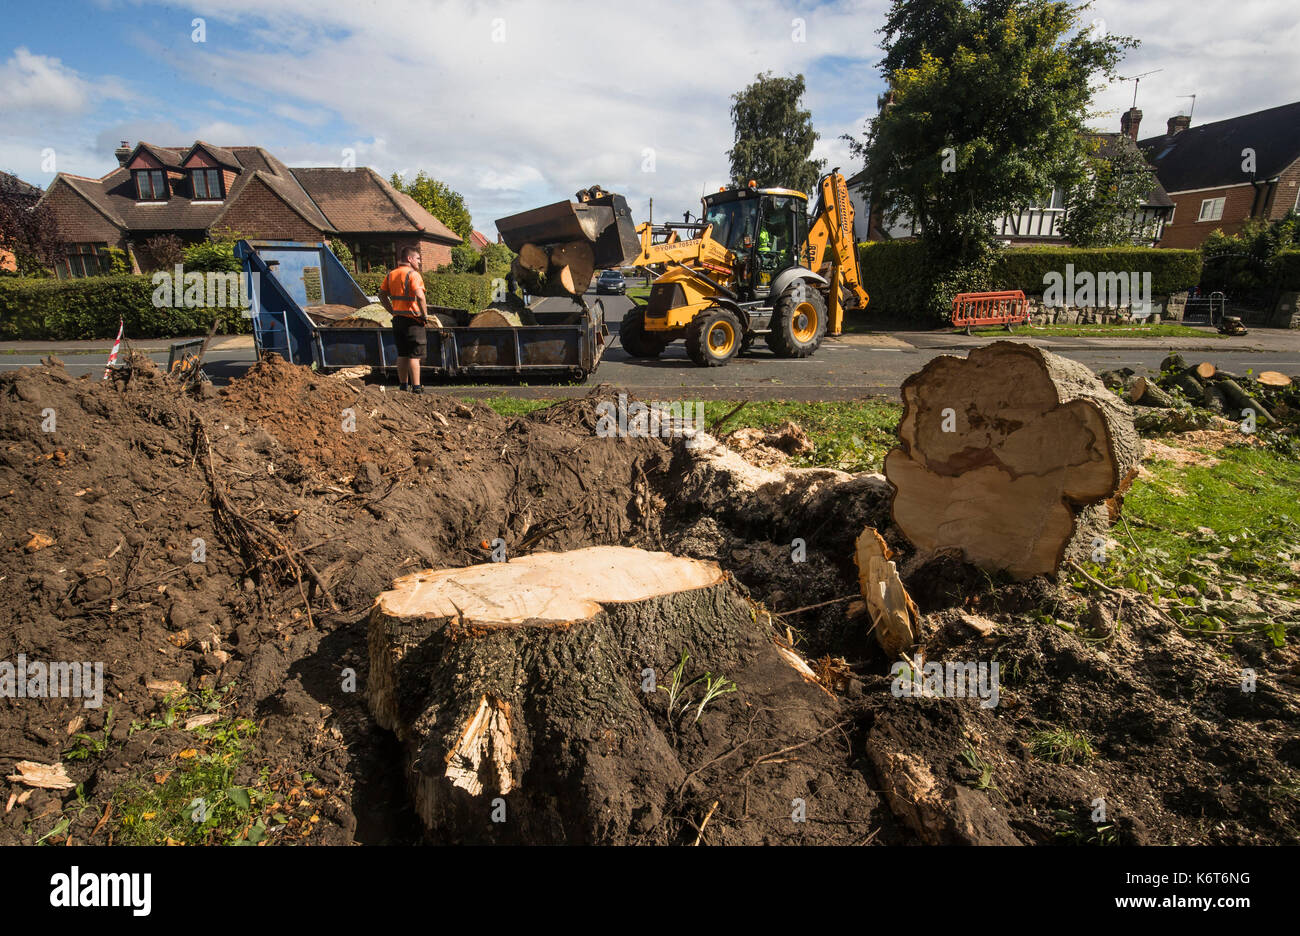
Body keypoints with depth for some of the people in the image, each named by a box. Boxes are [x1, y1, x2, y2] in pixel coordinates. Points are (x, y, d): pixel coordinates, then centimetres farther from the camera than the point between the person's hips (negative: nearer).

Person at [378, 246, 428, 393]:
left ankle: (403, 386, 21)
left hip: (398, 320, 7)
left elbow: (382, 295, 15)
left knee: (402, 355, 15)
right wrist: (425, 316, -16)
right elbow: (420, 296, -24)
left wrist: (393, 311, 17)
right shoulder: (412, 274, -12)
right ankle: (416, 388, -3)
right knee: (414, 356, -4)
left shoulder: (391, 274, 12)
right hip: (413, 320, -7)